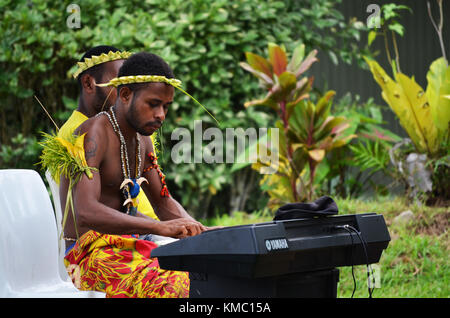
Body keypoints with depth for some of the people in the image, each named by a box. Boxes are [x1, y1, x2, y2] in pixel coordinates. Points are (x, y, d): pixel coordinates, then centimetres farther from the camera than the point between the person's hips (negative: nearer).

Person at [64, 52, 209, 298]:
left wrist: (197, 229, -1)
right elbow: (85, 213, -29)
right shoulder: (93, 134, -15)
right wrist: (161, 227, -37)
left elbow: (163, 202, 22)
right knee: (181, 287, -32)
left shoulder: (142, 141, 14)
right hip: (92, 256, -9)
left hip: (127, 248, 9)